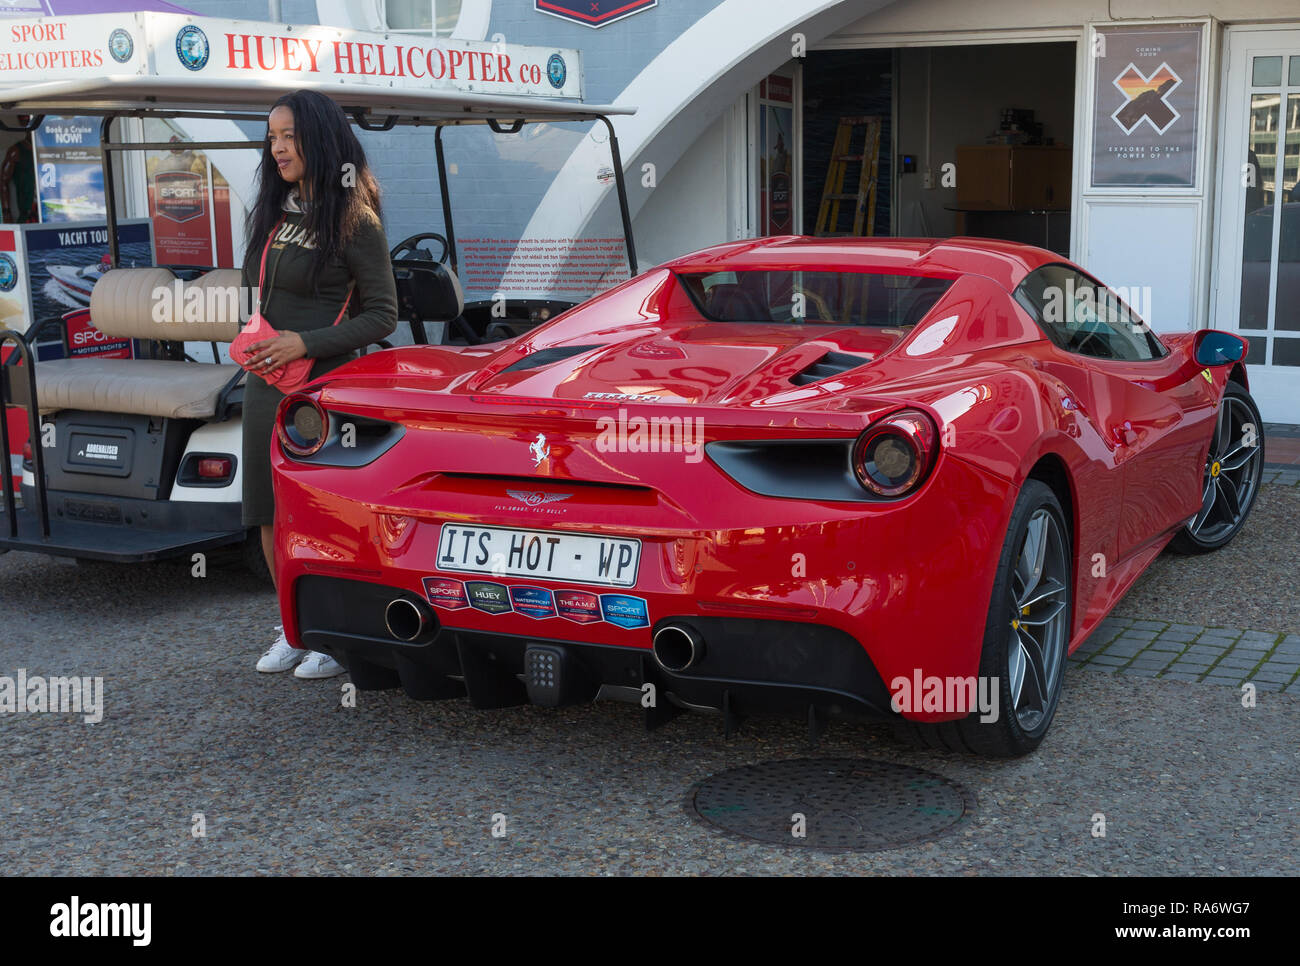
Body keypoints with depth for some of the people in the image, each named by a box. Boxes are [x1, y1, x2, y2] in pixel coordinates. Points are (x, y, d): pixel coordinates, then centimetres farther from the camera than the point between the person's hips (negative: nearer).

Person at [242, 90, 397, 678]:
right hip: (266, 385, 8)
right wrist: (256, 345, 7)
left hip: (323, 387, -8)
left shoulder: (353, 220, -10)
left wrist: (305, 343, -18)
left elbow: (382, 315, -12)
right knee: (271, 517, 11)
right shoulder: (276, 213, 12)